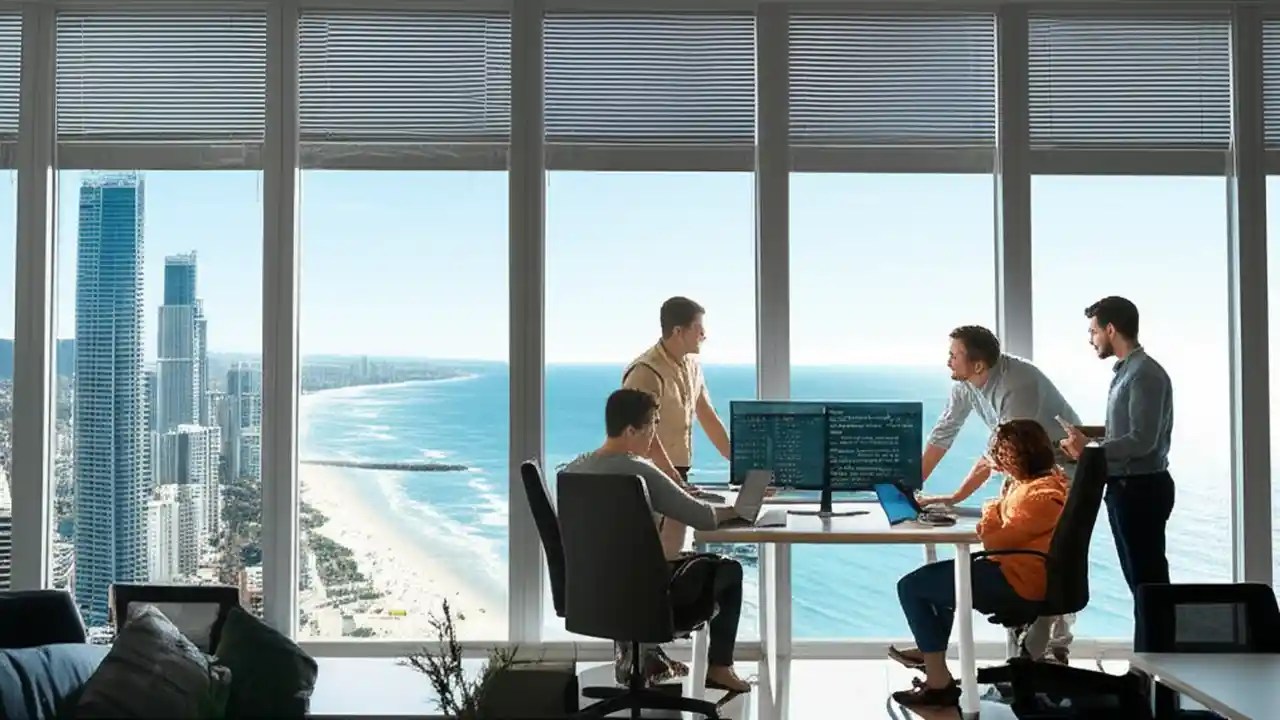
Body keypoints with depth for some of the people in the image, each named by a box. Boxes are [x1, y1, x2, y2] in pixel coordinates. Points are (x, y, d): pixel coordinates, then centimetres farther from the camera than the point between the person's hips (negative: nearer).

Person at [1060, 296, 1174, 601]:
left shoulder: (1144, 374, -17)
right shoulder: (1125, 371, 13)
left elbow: (1142, 441, -23)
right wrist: (1088, 443, 5)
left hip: (1140, 489, -10)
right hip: (1125, 487, 10)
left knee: (1147, 578, -4)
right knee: (1139, 576, 17)